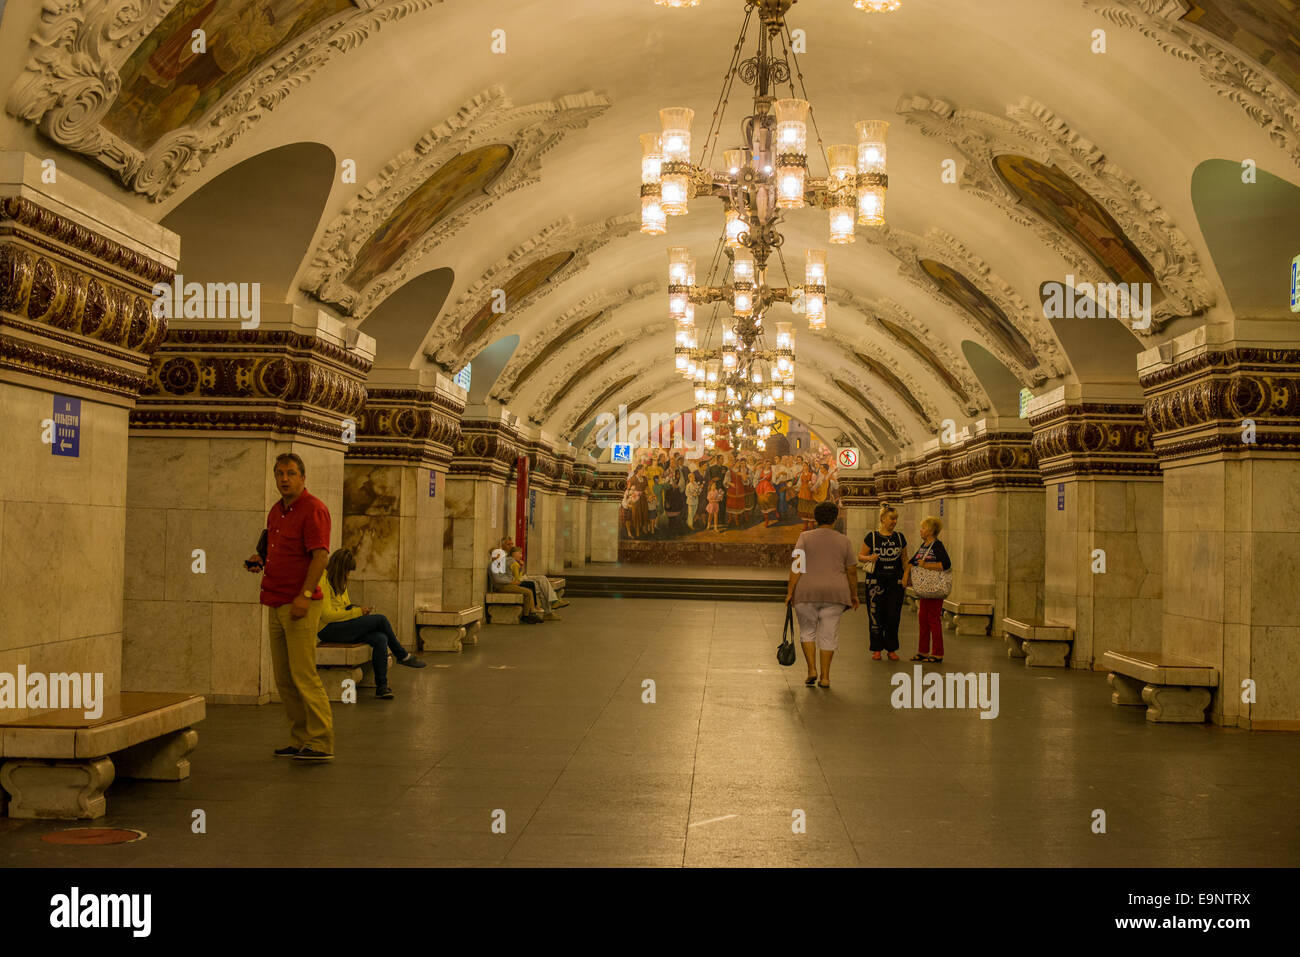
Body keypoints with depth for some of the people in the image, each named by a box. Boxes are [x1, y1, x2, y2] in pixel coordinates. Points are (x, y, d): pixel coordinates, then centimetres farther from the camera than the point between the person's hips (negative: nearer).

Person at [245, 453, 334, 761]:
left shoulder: (313, 509, -10)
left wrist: (304, 595, -24)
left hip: (300, 605, -9)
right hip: (276, 605, 9)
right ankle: (299, 740, 17)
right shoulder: (276, 511, 18)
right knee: (283, 678, 10)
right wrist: (259, 559, 9)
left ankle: (321, 742, -5)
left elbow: (320, 555, -18)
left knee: (303, 675, -9)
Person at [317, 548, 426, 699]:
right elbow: (327, 615, -19)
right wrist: (357, 611, -14)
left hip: (342, 626, 9)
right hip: (328, 630, -9)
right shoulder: (323, 580, -14)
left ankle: (382, 686, -21)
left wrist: (358, 609, 2)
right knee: (380, 619, -18)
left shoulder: (340, 581, 16)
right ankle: (402, 656, 2)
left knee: (381, 639, -19)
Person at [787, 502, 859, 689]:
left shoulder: (805, 537, 0)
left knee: (807, 631, 15)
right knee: (829, 634, 7)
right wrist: (854, 595, 17)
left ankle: (811, 669, 3)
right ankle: (825, 677, 6)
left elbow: (797, 566, -8)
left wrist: (790, 591, -6)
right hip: (834, 594, 1)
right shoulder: (844, 541, 5)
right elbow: (852, 571, 7)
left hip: (807, 592, -1)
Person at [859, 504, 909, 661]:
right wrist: (869, 558, -18)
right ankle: (876, 649, 9)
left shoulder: (900, 537, 9)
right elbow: (860, 556, 3)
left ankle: (892, 649, 13)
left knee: (893, 616, 3)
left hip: (895, 582, 3)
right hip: (876, 581, -3)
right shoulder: (872, 537, 0)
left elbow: (905, 559, 16)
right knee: (876, 616, -2)